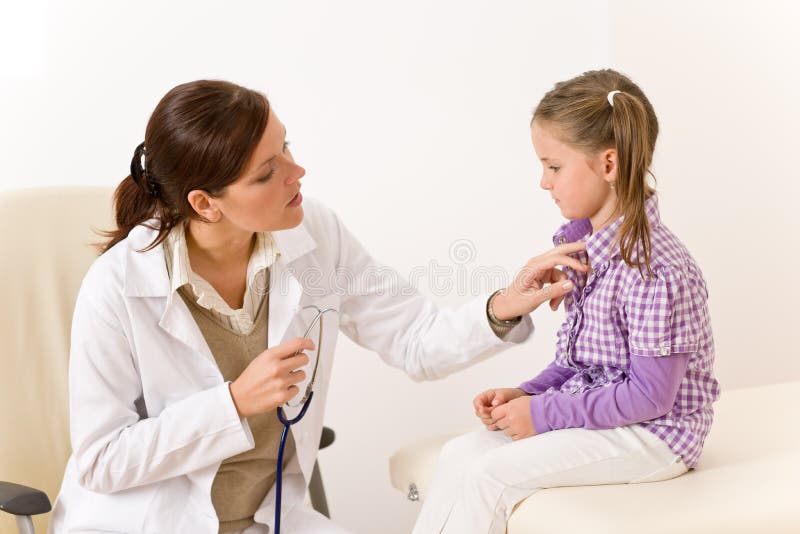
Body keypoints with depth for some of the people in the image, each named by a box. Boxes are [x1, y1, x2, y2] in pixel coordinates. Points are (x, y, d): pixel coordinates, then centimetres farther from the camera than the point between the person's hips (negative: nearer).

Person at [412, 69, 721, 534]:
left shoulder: (655, 271, -26)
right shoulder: (582, 242, 3)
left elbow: (650, 396, -23)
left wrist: (544, 413, -20)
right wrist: (528, 394, -1)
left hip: (654, 433, -9)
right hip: (591, 407, 9)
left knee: (489, 477, -18)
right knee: (460, 454, -4)